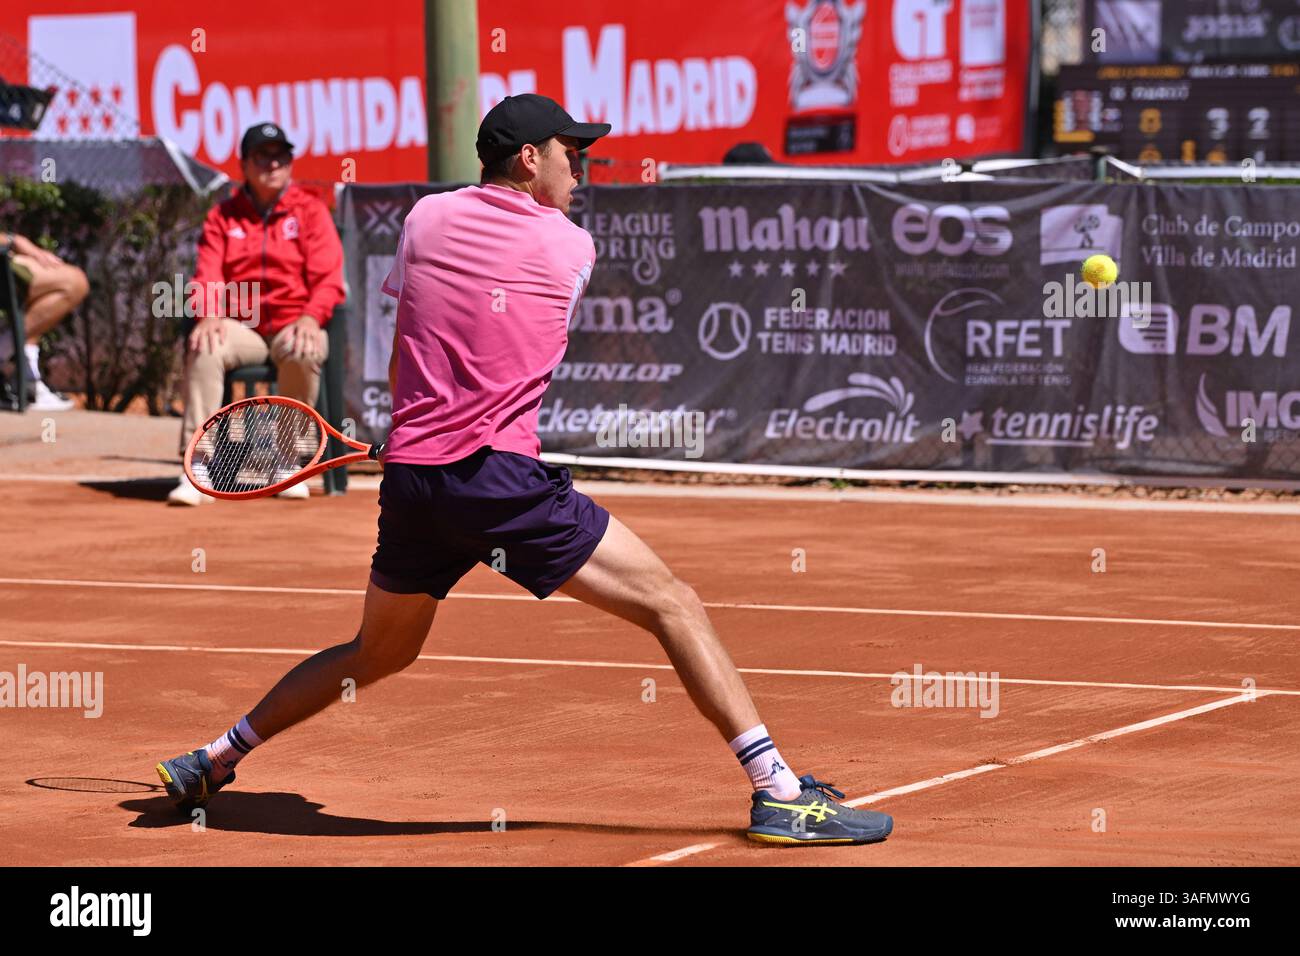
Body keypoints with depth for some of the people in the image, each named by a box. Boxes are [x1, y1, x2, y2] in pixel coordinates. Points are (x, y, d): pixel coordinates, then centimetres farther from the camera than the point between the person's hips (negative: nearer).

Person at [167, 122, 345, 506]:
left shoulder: (310, 211, 7)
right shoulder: (223, 216, 13)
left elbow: (327, 277, -2)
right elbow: (208, 276, 2)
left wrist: (311, 318, -22)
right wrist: (208, 315, -20)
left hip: (293, 325, -1)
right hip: (239, 326, 1)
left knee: (302, 353, -36)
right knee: (204, 351, -31)